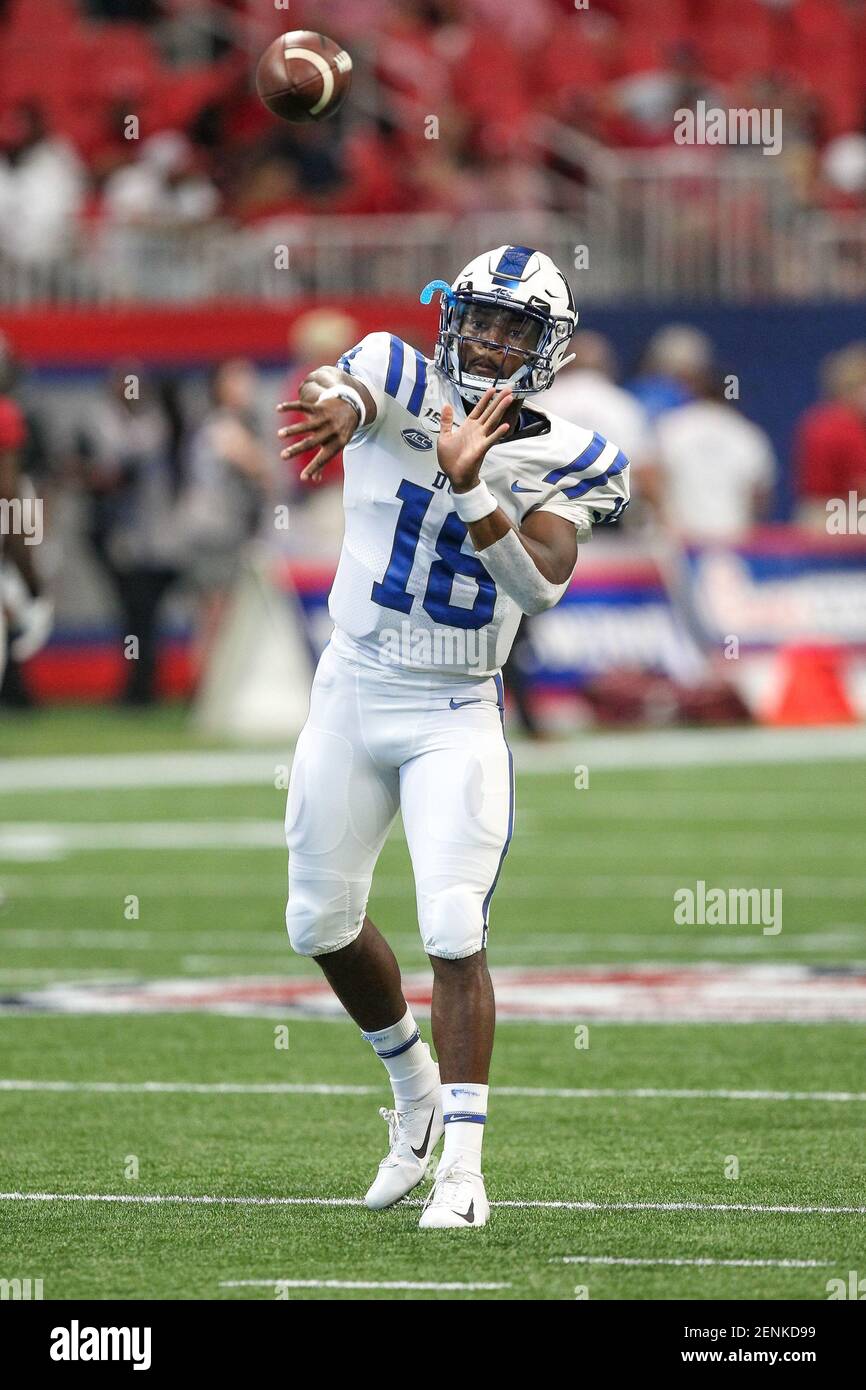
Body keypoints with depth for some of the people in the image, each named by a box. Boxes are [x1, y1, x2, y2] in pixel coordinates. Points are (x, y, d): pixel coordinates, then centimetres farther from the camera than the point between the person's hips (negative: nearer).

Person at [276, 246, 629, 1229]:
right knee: (322, 925, 13)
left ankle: (462, 1166, -11)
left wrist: (469, 483, -35)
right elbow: (350, 389, -33)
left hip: (457, 715, -2)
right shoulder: (403, 387, -7)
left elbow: (541, 585, -21)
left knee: (454, 934, -13)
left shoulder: (565, 462, -5)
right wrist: (342, 406, -58)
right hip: (353, 693, 2)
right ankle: (416, 1090, 36)